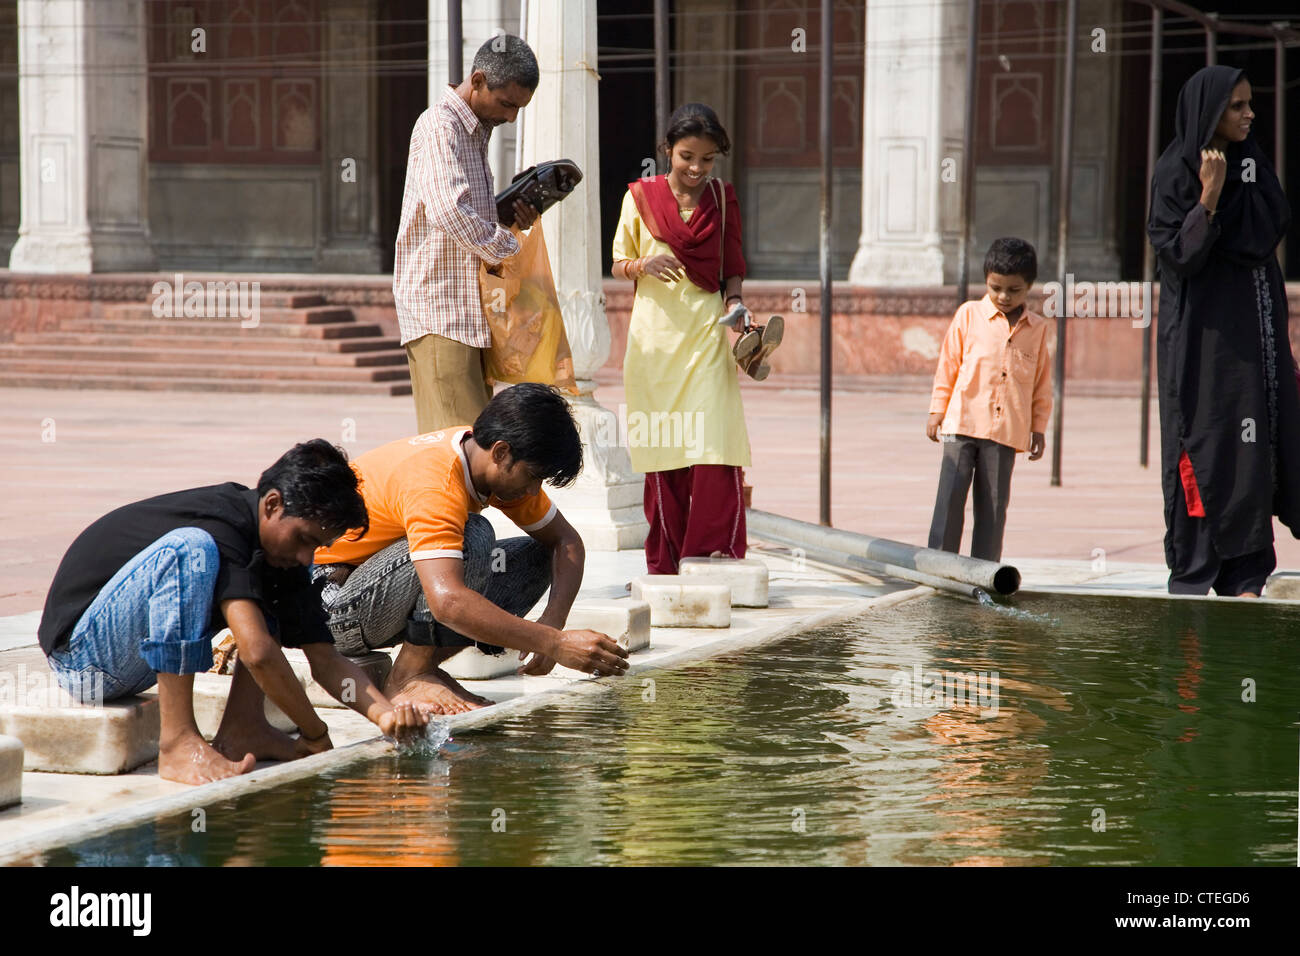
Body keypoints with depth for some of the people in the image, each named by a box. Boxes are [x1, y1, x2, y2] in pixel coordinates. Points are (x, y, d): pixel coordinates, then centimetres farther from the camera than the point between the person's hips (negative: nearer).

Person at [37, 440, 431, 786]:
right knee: (189, 548, -32)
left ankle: (242, 727, -3)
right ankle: (177, 742, -33)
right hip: (84, 659, -9)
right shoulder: (222, 527, -26)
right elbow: (258, 653, -35)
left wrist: (386, 712, -17)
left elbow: (326, 660, 0)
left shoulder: (280, 544, 1)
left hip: (138, 661, 9)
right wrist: (316, 736, -24)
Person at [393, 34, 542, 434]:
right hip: (439, 314, -10)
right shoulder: (439, 125, -11)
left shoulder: (475, 131, 20)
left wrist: (510, 219, 7)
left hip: (469, 309, 10)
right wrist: (509, 251, -17)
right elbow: (448, 209, -26)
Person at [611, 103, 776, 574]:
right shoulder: (640, 196, 6)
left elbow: (732, 267, 13)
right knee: (662, 446, 0)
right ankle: (666, 563, 7)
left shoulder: (722, 198, 9)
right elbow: (618, 264, 10)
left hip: (707, 327, 0)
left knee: (713, 440, -13)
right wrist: (644, 265, -12)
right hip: (656, 329, 0)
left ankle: (714, 554, -9)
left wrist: (735, 303, -6)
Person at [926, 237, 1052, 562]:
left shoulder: (1037, 328, 8)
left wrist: (1039, 427, 12)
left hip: (1008, 430, 2)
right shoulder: (969, 315, 3)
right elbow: (948, 363, 7)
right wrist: (938, 410, 5)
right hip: (962, 423, -2)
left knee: (994, 504, 4)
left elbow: (1042, 381, 14)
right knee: (950, 496, -6)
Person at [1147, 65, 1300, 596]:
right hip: (1201, 330, -6)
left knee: (1253, 448, 1)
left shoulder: (1252, 161, 10)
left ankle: (1243, 574, 3)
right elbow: (1179, 255, -14)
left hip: (1252, 328, 6)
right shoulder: (1176, 172, -8)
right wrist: (1210, 196, -23)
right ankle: (1191, 573, 3)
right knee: (1203, 449, -4)